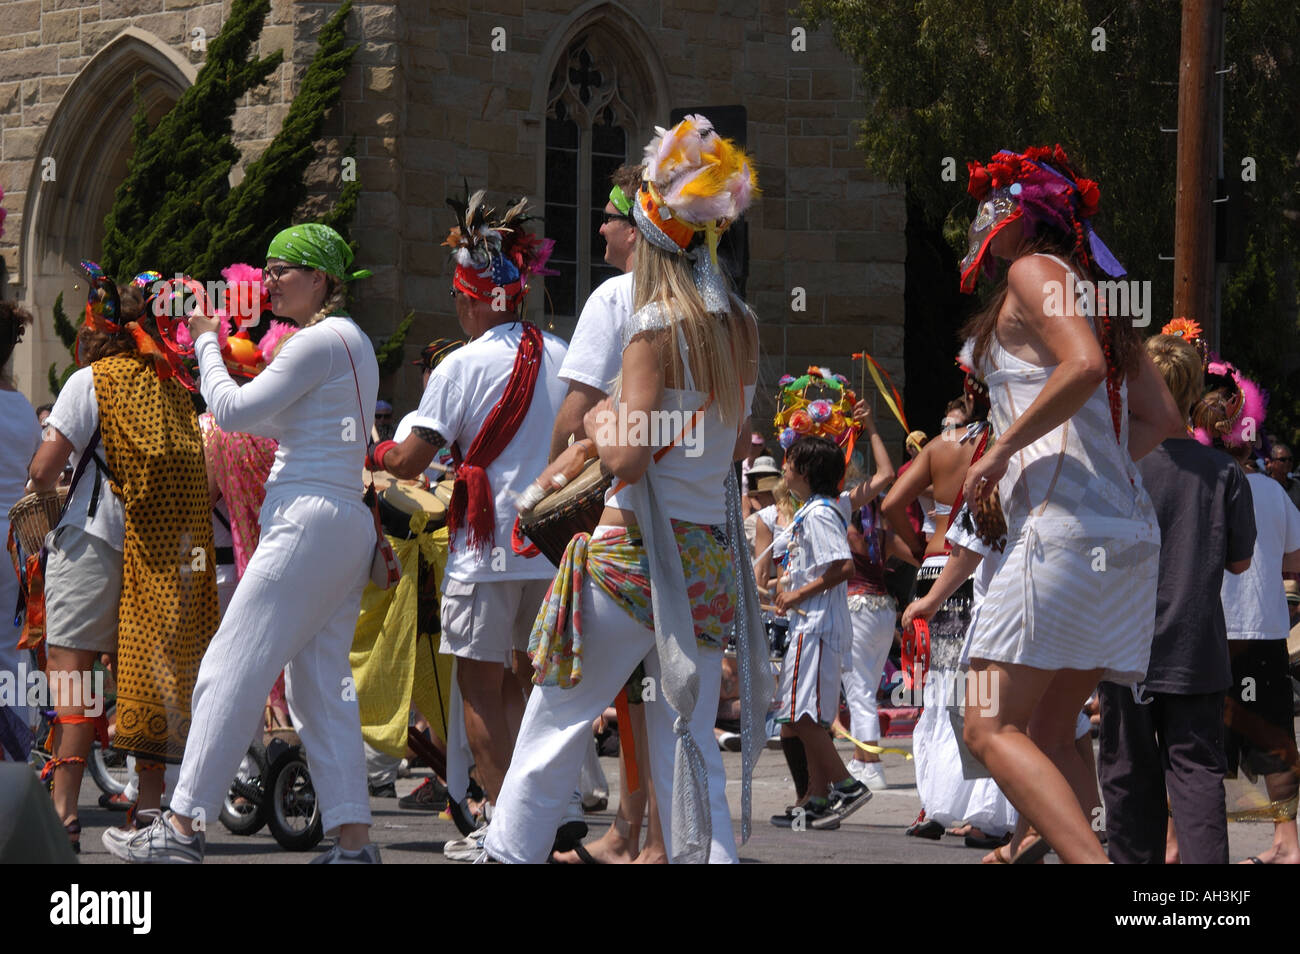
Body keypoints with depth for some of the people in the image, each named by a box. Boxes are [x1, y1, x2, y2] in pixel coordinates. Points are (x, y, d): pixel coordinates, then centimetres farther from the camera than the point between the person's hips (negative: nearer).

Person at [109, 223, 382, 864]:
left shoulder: (320, 341, -11)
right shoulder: (354, 342, 20)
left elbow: (232, 412, -13)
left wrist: (206, 341, 0)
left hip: (308, 518, -10)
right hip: (347, 523, 10)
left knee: (231, 668, -9)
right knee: (321, 686, 8)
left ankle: (183, 827, -10)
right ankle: (353, 840, 3)